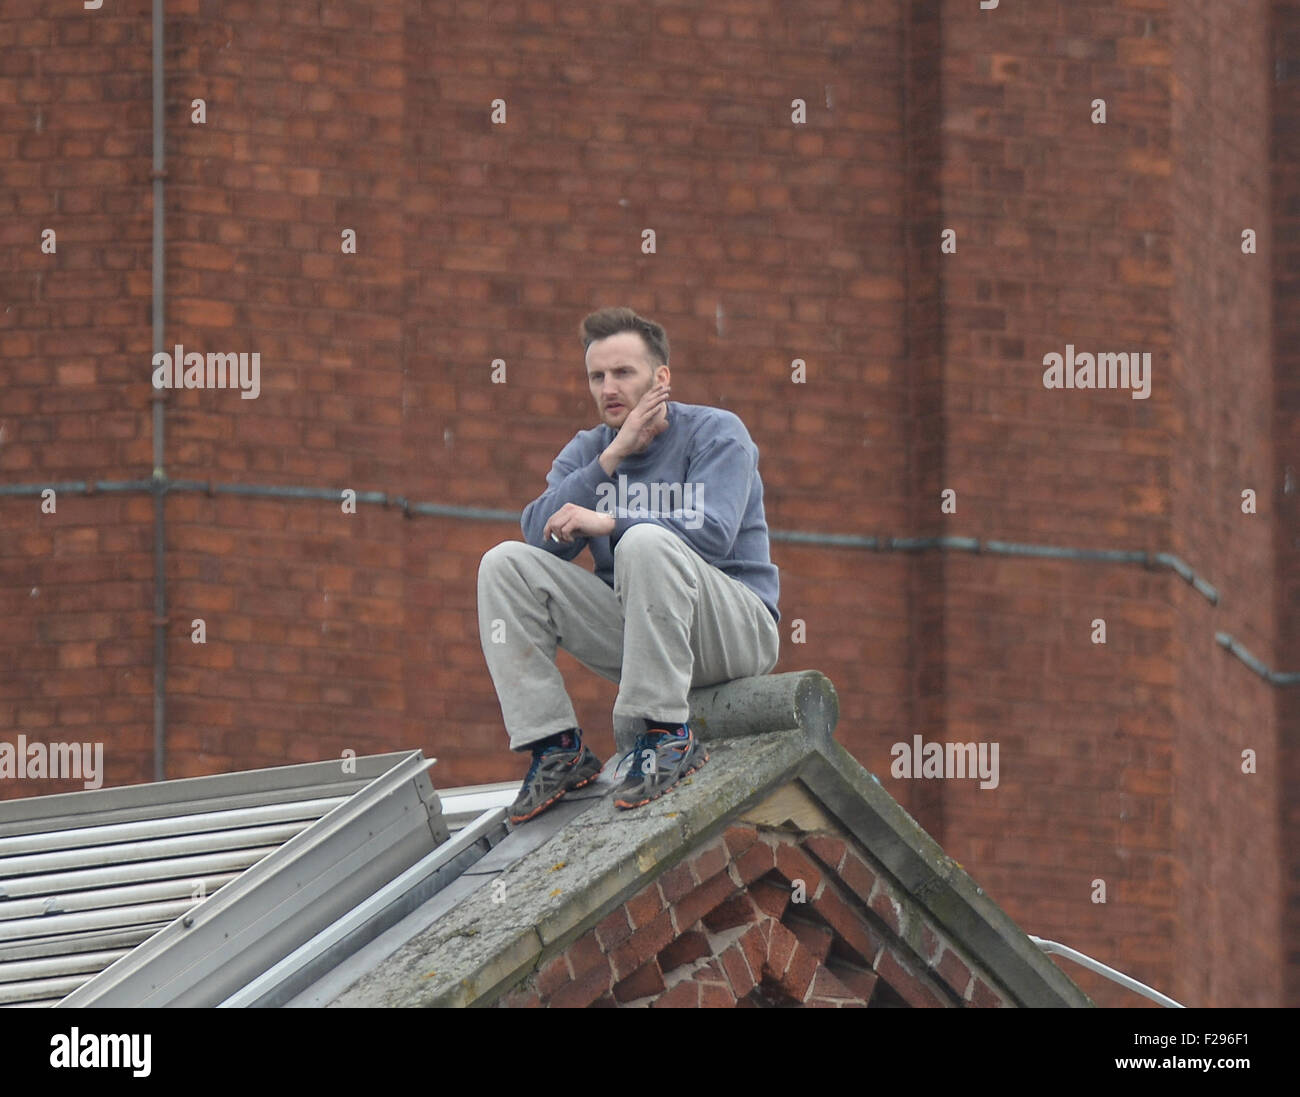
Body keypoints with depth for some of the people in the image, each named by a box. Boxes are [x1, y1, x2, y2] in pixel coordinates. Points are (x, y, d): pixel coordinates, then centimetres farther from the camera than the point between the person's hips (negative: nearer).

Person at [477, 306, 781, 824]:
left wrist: (608, 523, -20)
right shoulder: (586, 451, 12)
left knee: (645, 541, -34)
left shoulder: (715, 433, -3)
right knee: (505, 563, -10)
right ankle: (557, 746, -16)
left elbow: (711, 534, -19)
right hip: (632, 630, 5)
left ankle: (666, 735, -32)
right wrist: (612, 457, -13)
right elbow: (540, 535, -6)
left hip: (736, 631, -5)